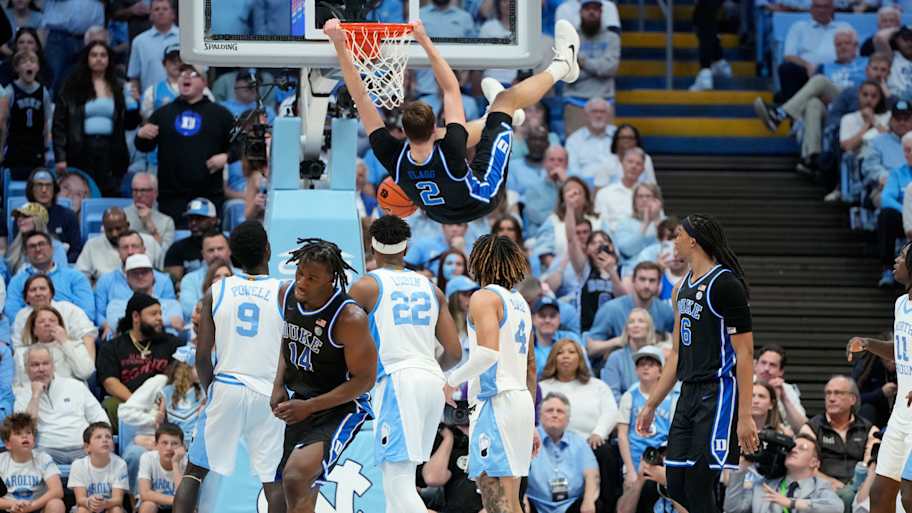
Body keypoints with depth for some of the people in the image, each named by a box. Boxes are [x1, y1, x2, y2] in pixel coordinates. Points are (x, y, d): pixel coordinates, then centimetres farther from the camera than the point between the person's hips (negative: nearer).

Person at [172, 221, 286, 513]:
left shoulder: (216, 293, 2)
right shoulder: (283, 292, -2)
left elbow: (202, 356, -1)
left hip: (225, 388, 1)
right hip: (268, 393, -1)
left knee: (194, 472, 11)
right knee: (274, 482, 4)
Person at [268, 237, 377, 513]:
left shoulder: (350, 318, -25)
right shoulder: (288, 295, -4)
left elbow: (365, 380, -19)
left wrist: (309, 407, -21)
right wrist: (279, 385, 3)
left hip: (340, 408, -8)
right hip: (300, 402, 8)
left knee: (296, 479, -29)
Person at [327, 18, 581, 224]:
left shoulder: (393, 158, -36)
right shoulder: (450, 153, -44)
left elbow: (360, 96, -37)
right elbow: (451, 89, -37)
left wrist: (339, 45, -41)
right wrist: (425, 42, -40)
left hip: (439, 213, 3)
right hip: (483, 200, -3)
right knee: (508, 98, 2)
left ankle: (491, 119, 58)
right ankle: (561, 66, 28)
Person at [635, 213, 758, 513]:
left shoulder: (725, 284, -12)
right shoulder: (684, 287, 15)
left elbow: (745, 353, -15)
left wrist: (745, 417, -20)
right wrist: (651, 405, 22)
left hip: (718, 395, -9)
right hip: (688, 395, 9)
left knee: (699, 488, -10)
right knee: (676, 487, 5)